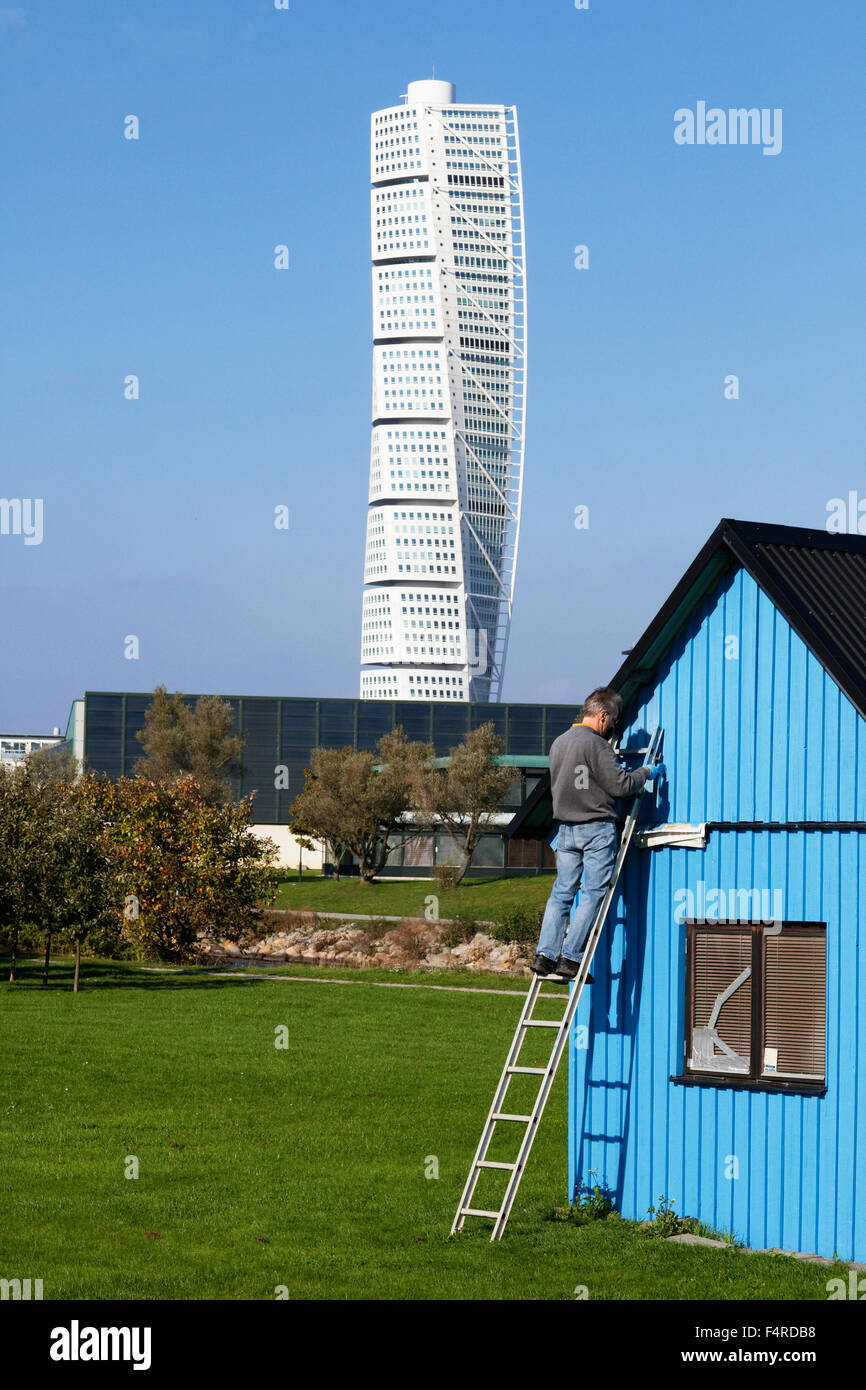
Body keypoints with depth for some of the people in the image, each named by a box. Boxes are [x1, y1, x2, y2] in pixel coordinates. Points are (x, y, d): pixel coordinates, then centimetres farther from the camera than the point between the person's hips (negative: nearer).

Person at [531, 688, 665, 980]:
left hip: (566, 828, 7)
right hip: (597, 829, -7)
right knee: (592, 894, -4)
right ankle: (571, 958, -9)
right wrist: (646, 773, 3)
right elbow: (620, 785, -14)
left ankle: (545, 954, -1)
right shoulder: (595, 744, -13)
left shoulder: (559, 743, 13)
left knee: (561, 893, 8)